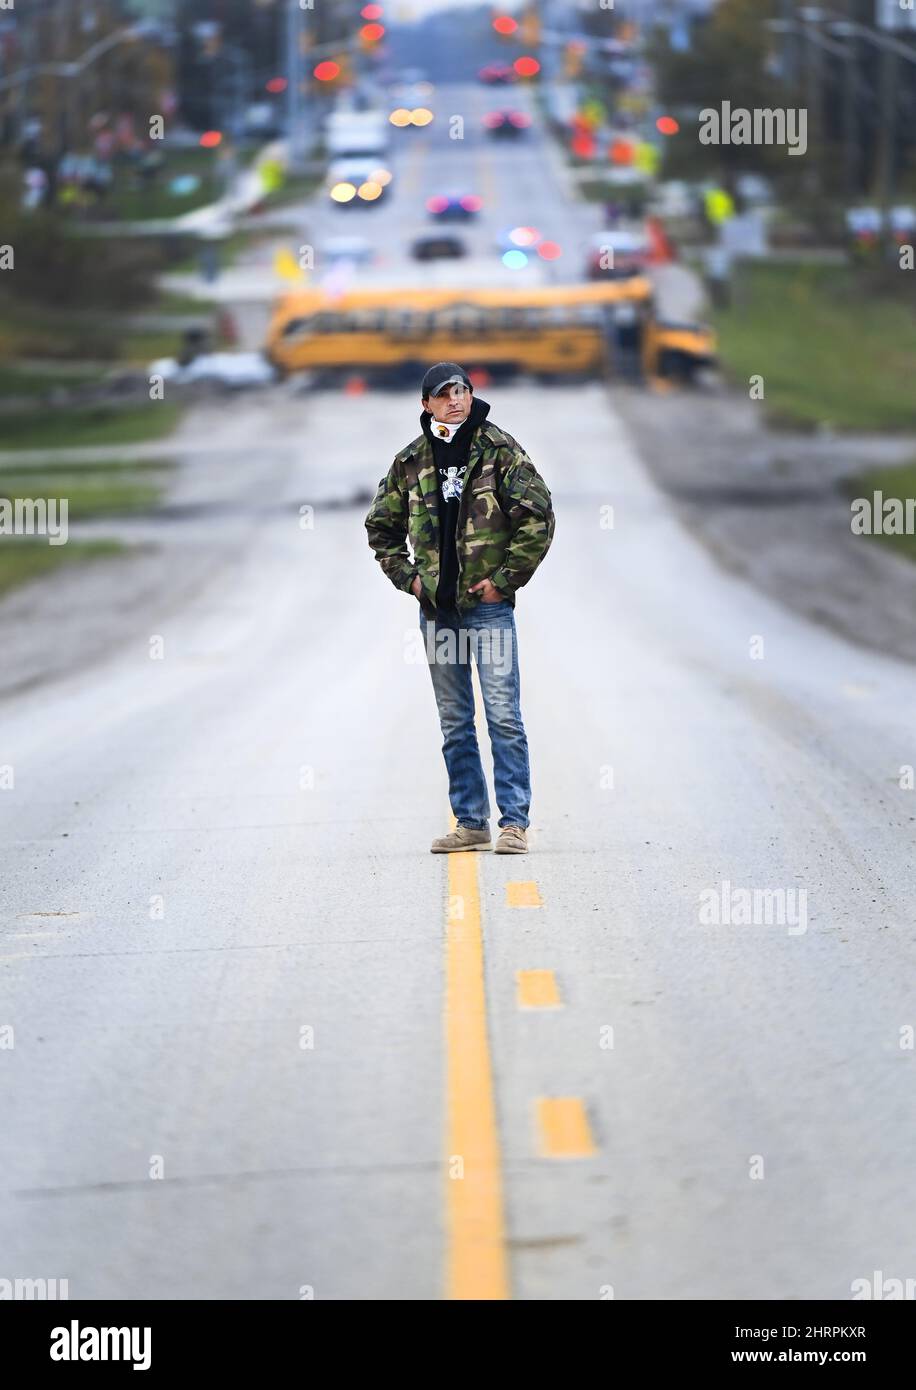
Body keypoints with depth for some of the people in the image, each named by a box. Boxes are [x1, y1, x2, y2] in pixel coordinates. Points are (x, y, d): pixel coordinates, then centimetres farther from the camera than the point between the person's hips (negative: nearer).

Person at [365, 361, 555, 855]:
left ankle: (514, 822, -5)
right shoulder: (411, 461, 8)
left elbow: (538, 517, -7)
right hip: (436, 606, 4)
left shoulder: (500, 451, -3)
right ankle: (471, 823, 13)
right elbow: (382, 526, 20)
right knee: (454, 722, 8)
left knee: (503, 716, -8)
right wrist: (406, 576, 8)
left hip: (488, 604, -4)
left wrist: (506, 578, -10)